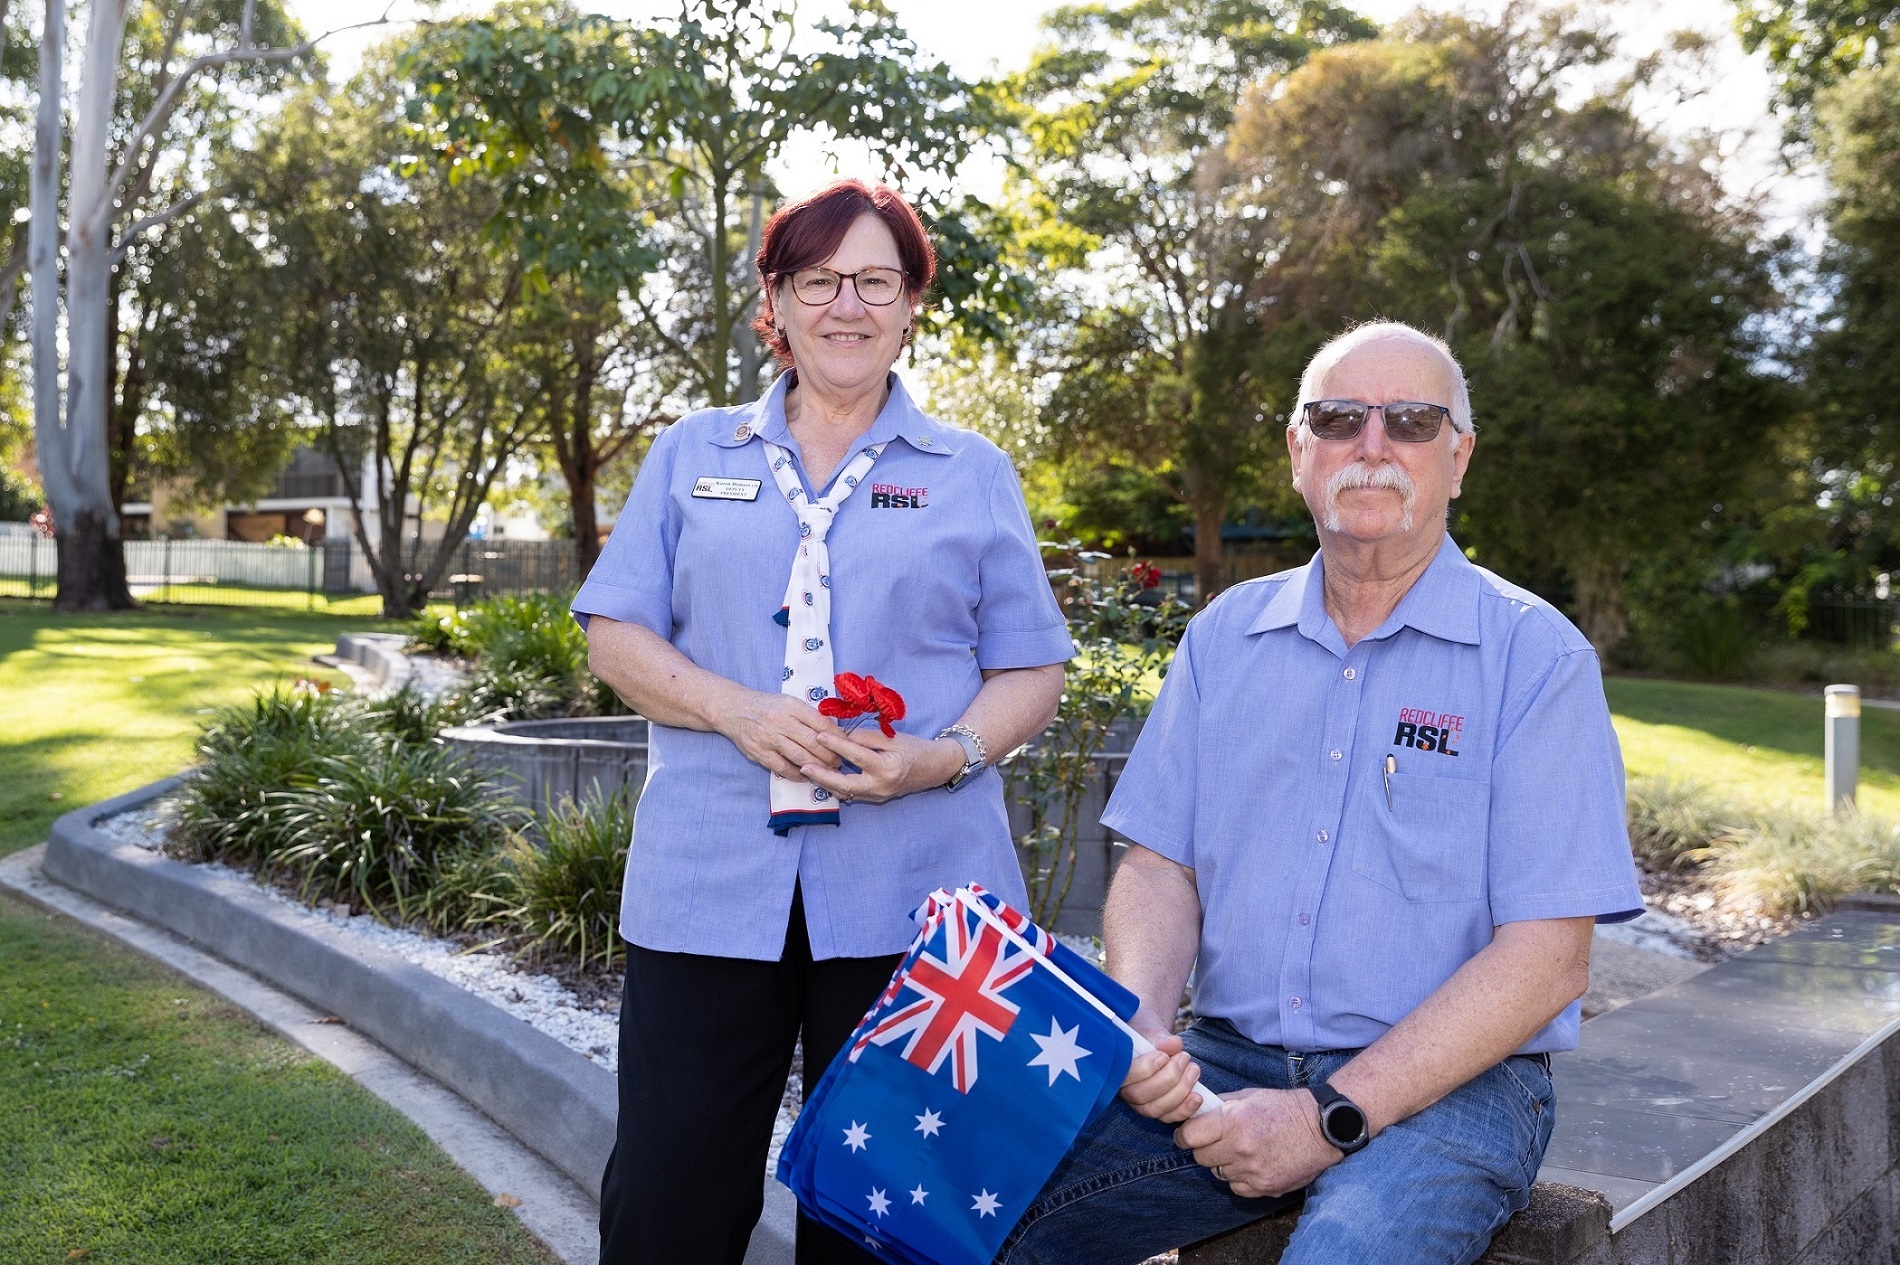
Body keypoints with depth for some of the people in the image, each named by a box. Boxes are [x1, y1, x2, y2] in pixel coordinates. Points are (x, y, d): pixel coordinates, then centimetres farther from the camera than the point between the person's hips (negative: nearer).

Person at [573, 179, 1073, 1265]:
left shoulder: (975, 474, 11)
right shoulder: (693, 456, 13)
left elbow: (1031, 671, 9)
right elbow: (617, 637, 8)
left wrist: (947, 756, -12)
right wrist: (734, 710, -11)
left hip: (908, 897, 0)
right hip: (707, 889, 1)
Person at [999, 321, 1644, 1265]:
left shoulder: (1536, 656, -4)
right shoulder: (1224, 636, 10)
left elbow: (1548, 958, -10)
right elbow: (1162, 864, 8)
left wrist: (1332, 1117, -17)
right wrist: (1140, 1025, -13)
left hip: (1449, 1082, -3)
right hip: (1227, 1060, 3)